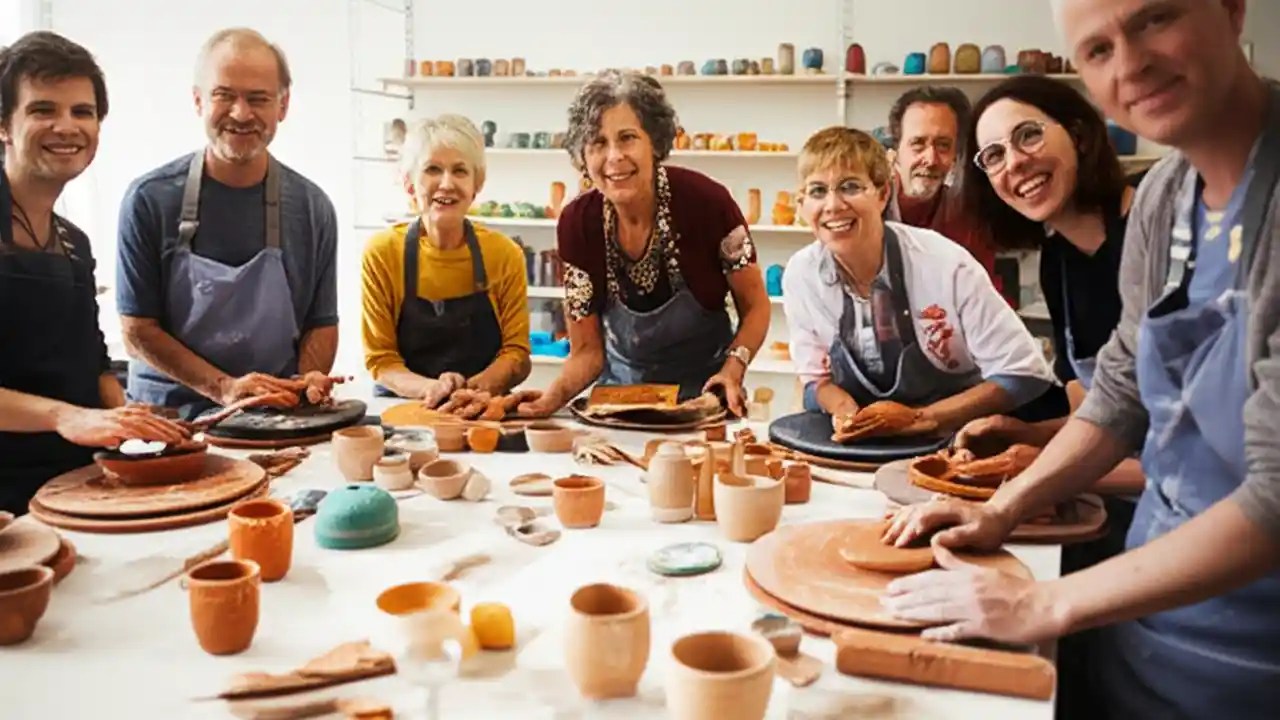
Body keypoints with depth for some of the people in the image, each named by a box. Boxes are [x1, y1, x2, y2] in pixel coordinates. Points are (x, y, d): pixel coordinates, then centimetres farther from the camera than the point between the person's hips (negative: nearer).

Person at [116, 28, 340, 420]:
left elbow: (321, 324, 9)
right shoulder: (150, 198, -3)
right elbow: (138, 330, -2)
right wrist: (224, 387, -14)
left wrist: (307, 384, -11)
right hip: (168, 416, -1)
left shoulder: (312, 207, 3)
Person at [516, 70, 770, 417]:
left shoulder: (705, 201, -18)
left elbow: (755, 307, -4)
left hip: (703, 391, -2)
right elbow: (587, 351, -4)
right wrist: (552, 397, -23)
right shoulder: (577, 223, -12)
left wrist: (732, 370, -22)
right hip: (621, 387, 3)